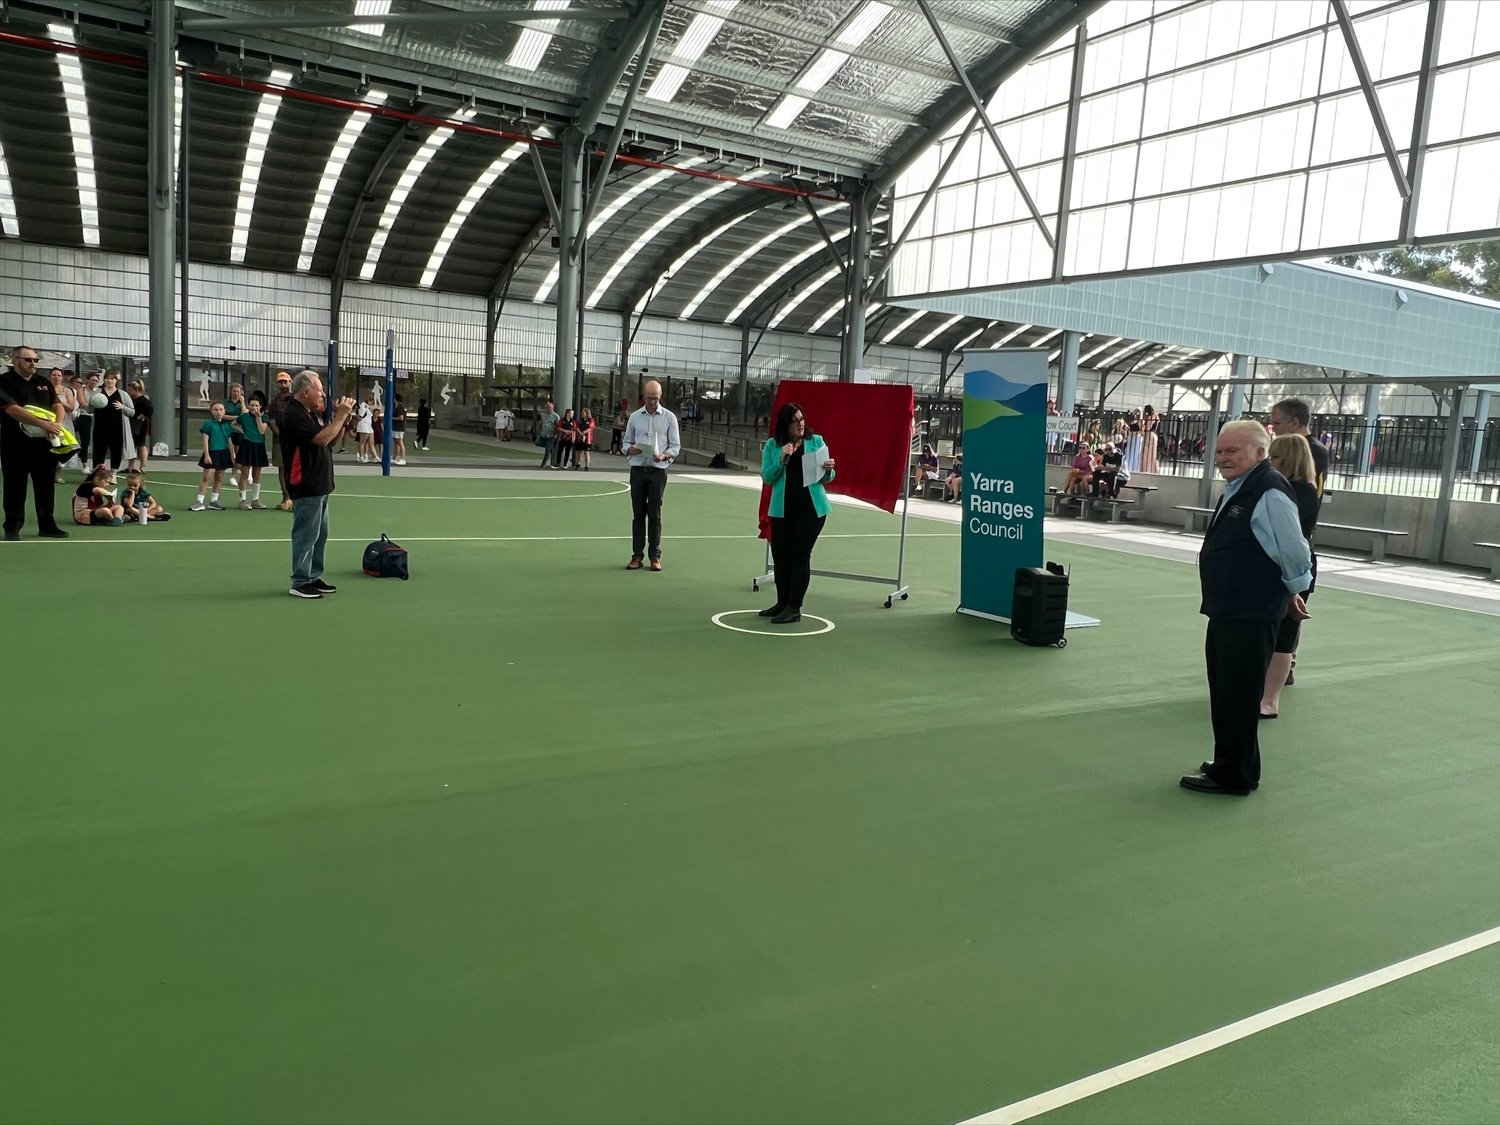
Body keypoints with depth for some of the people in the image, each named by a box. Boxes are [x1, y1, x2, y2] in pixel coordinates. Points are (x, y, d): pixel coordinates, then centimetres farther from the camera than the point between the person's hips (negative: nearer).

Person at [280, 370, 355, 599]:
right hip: (306, 488, -10)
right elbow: (322, 438, -25)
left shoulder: (310, 413, 14)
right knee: (306, 535, -4)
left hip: (319, 486, 10)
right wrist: (340, 416, -17)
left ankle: (313, 578, 24)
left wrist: (341, 417, 4)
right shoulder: (294, 415, -16)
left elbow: (328, 440, 17)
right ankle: (300, 583, 3)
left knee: (319, 535, 15)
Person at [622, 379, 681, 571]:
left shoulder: (669, 418, 2)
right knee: (638, 514, 4)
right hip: (638, 470, 2)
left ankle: (655, 556, 8)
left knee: (654, 515, 1)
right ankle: (637, 555, 9)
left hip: (658, 471, -2)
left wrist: (664, 455, -18)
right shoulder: (634, 417, 8)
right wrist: (630, 449, -11)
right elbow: (626, 441, 13)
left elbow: (676, 446, 2)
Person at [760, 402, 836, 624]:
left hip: (811, 508, -2)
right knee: (780, 556, 9)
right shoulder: (772, 445, 3)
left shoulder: (816, 441, 1)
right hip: (782, 509, 2)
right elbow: (767, 477, -3)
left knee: (800, 556, -2)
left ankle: (794, 608, 4)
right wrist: (782, 459, -17)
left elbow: (826, 479, 5)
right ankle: (782, 603, 25)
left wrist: (829, 469, -18)